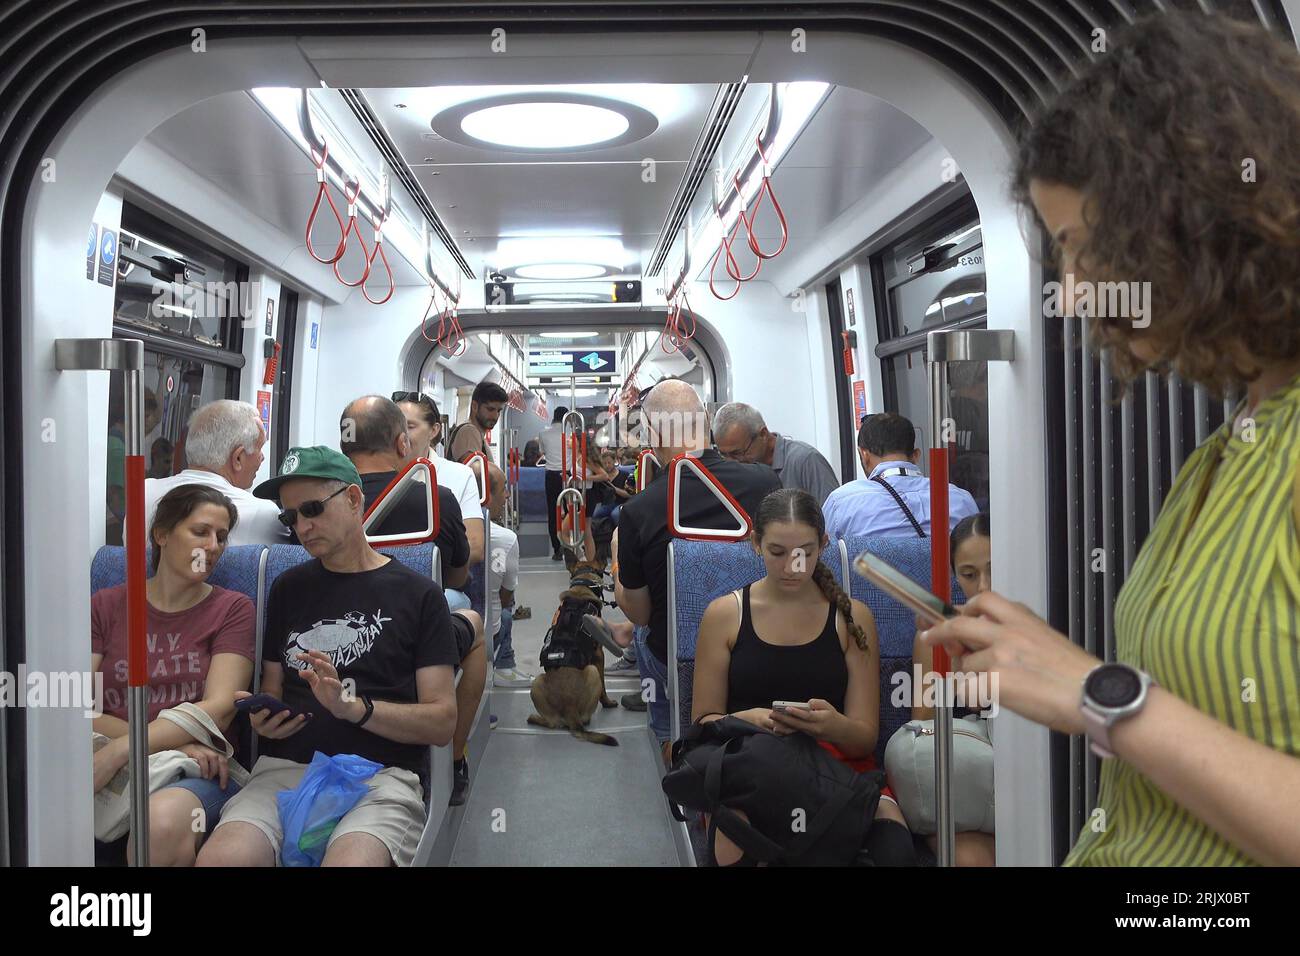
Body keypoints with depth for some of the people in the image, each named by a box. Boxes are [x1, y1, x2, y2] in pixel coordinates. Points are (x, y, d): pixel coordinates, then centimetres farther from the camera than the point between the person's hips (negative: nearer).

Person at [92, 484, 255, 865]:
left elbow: (218, 709, -4)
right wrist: (171, 743, -12)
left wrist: (119, 750, -18)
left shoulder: (232, 609, 8)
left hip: (197, 774, -2)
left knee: (160, 823, -38)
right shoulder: (105, 605, 14)